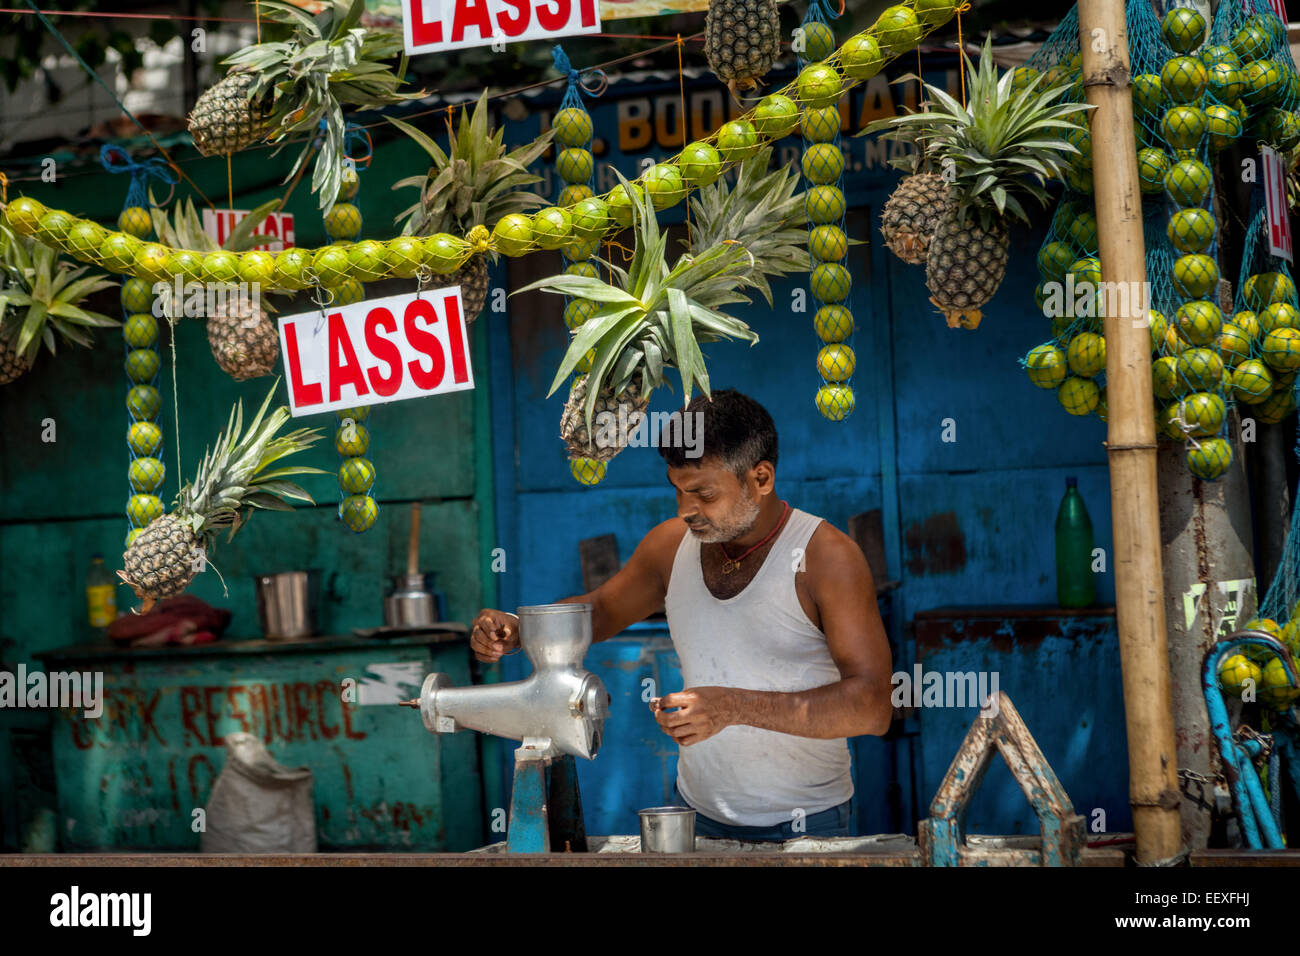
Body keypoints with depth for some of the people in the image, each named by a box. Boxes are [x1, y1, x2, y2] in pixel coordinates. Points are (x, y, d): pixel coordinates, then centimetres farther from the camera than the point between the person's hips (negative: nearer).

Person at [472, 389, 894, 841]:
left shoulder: (825, 555, -17)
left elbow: (873, 706, -25)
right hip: (697, 816, 5)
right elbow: (601, 610, 19)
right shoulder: (672, 544, 0)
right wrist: (516, 628, -1)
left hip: (805, 826, -5)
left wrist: (736, 706, -35)